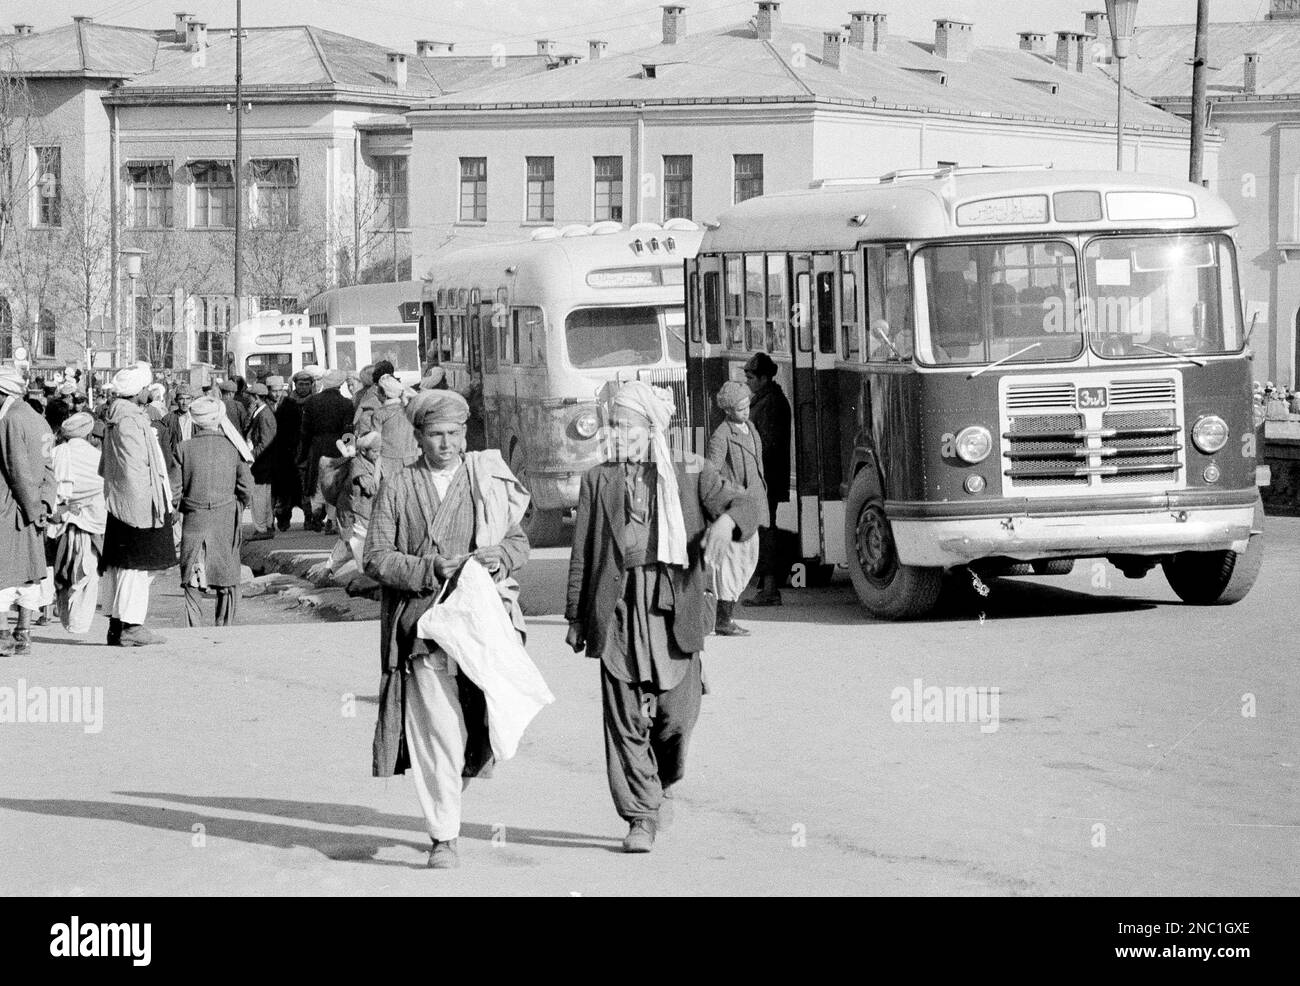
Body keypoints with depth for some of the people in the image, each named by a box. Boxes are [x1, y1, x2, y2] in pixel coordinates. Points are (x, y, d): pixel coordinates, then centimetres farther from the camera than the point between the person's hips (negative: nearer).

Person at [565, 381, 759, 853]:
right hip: (618, 615, 0)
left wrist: (726, 521, -24)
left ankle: (660, 787, 29)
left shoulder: (690, 475, 8)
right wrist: (576, 616, 9)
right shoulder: (597, 481, 11)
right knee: (626, 719, -4)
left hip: (674, 614, 0)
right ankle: (640, 818, 3)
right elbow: (582, 554, 12)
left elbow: (743, 505, 0)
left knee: (677, 715, 0)